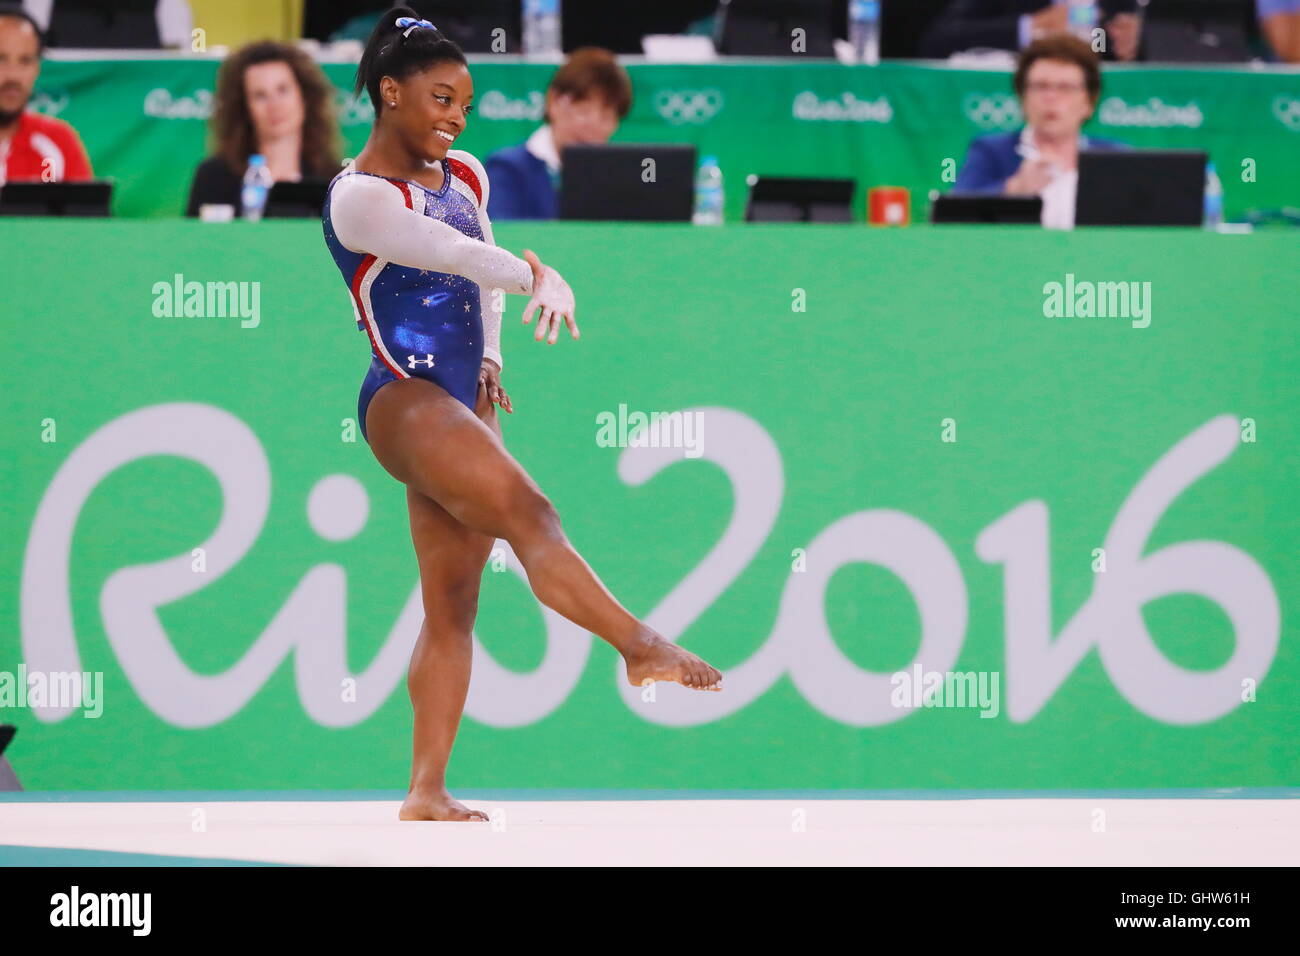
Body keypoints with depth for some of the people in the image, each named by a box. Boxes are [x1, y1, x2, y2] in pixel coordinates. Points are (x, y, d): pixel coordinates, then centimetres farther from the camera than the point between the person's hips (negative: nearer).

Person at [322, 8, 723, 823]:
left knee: (454, 604, 2)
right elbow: (456, 255, -20)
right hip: (403, 399, -8)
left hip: (466, 405, 8)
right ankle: (641, 645, -32)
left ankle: (427, 790, 1)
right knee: (529, 512, -27)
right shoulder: (359, 197, -10)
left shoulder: (466, 177, 14)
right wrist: (542, 278, -24)